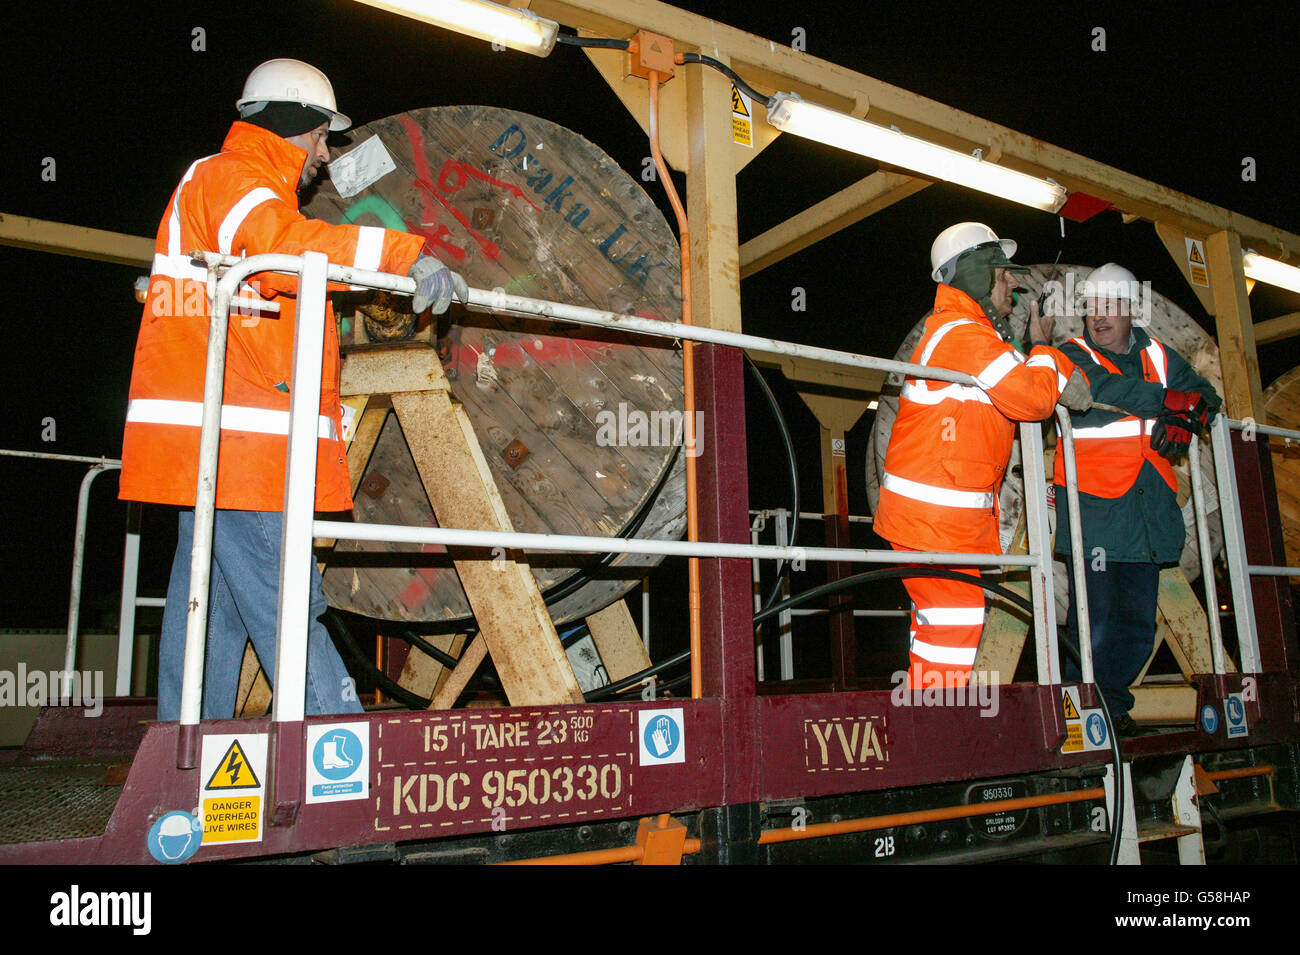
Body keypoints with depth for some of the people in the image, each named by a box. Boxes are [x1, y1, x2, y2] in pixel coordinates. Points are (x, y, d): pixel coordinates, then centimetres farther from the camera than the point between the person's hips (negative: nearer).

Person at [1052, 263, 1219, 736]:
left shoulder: (1158, 357, 17)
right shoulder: (1073, 355, 1)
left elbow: (1205, 394, 17)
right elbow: (1104, 388, -19)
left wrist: (1186, 420, -4)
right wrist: (1169, 399, -15)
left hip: (1148, 512, 5)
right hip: (1092, 512, -5)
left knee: (1138, 623, 11)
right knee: (1094, 618, -9)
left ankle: (1114, 702, 29)